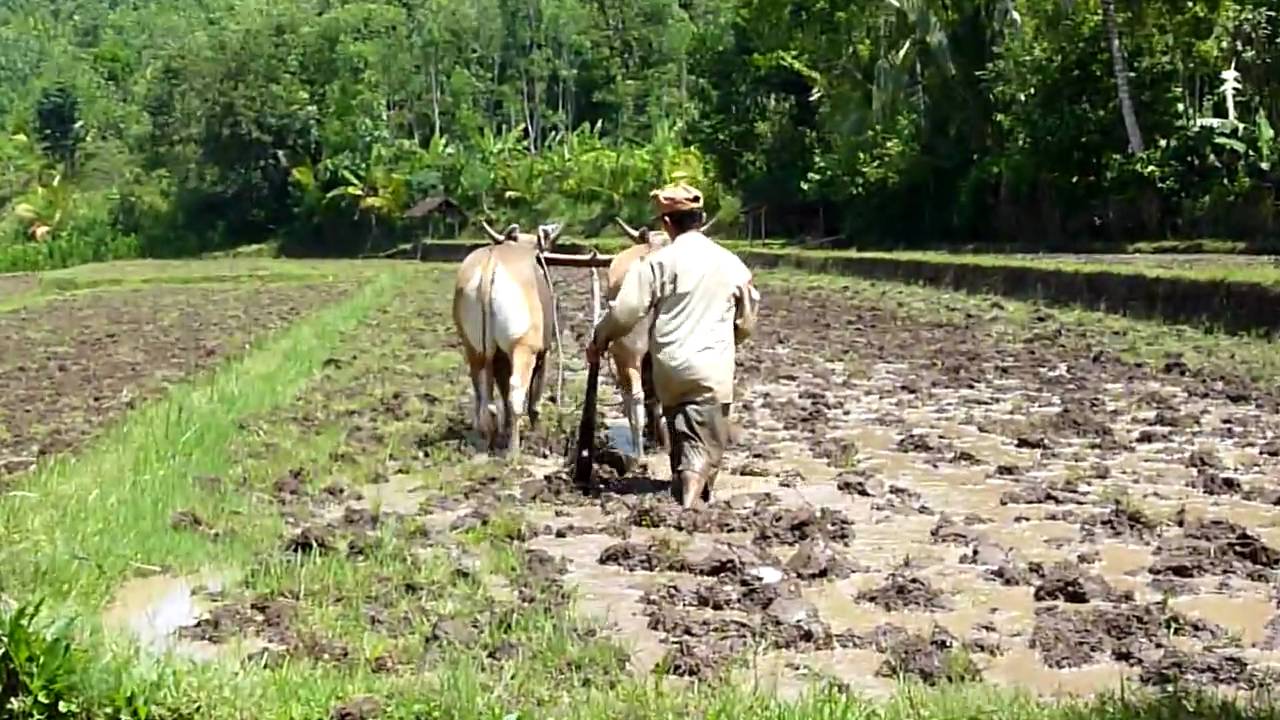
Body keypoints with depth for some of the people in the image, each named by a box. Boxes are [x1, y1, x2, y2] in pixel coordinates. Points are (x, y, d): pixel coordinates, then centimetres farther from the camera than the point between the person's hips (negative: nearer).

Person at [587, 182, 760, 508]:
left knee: (680, 441, 17)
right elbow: (746, 322, 14)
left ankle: (682, 501, 28)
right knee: (705, 447, -2)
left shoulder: (659, 261, -5)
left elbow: (625, 312, -8)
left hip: (669, 366, 1)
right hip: (713, 368, -1)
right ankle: (690, 504, -20)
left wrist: (598, 340, 9)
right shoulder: (731, 264, 3)